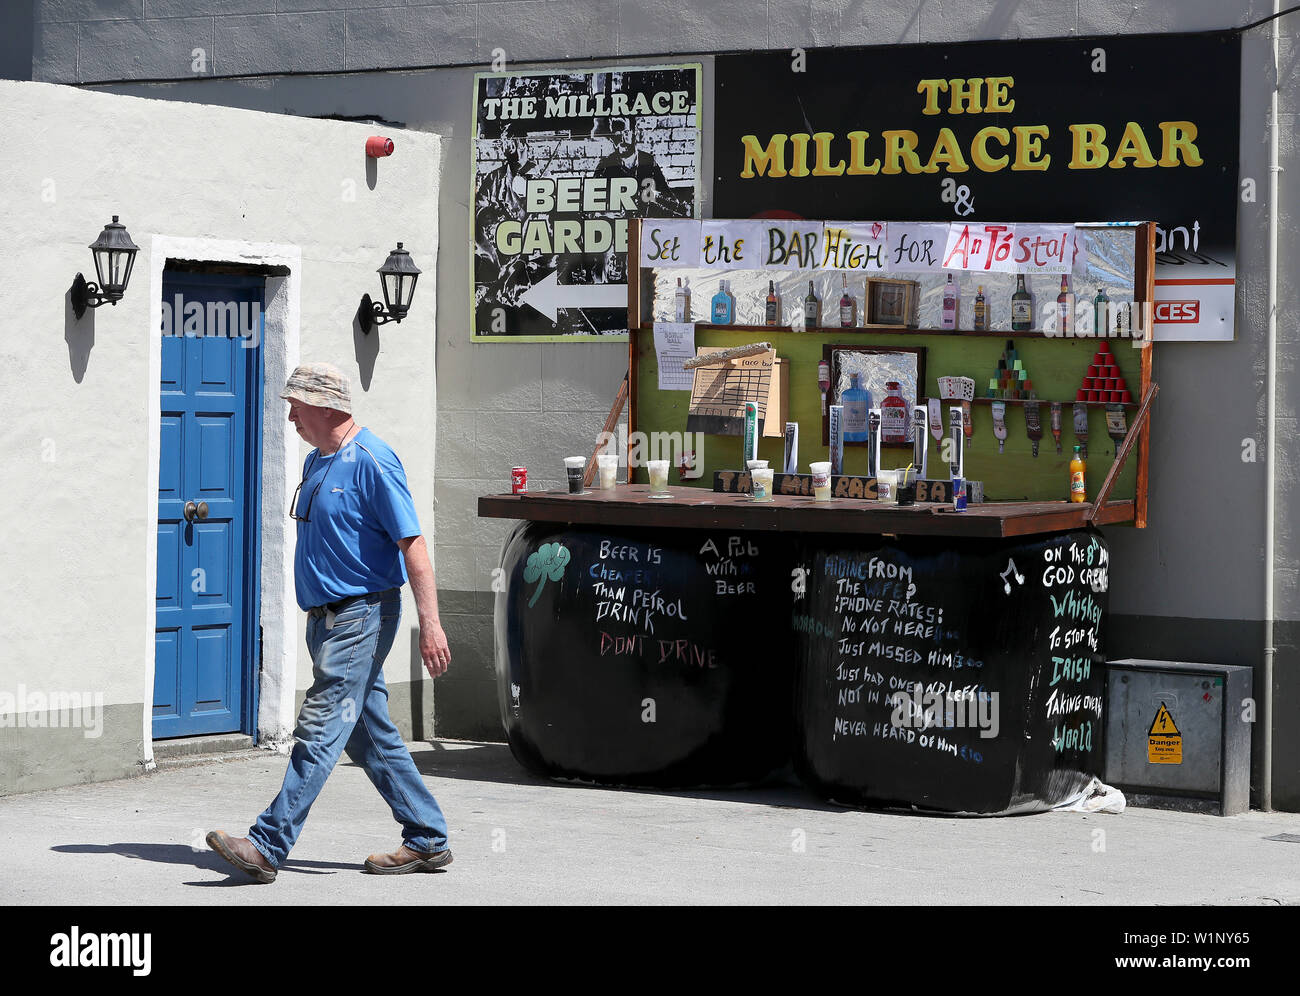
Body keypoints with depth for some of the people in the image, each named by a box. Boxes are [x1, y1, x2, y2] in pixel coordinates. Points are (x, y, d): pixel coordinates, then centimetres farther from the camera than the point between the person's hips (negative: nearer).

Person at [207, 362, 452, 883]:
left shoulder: (372, 461, -14)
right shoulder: (317, 461, 15)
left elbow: (412, 544, -18)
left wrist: (430, 624, -22)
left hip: (361, 617, -10)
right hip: (327, 618, 10)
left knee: (319, 731, -12)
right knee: (371, 736, 11)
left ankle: (267, 846, -15)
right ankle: (427, 841, 17)